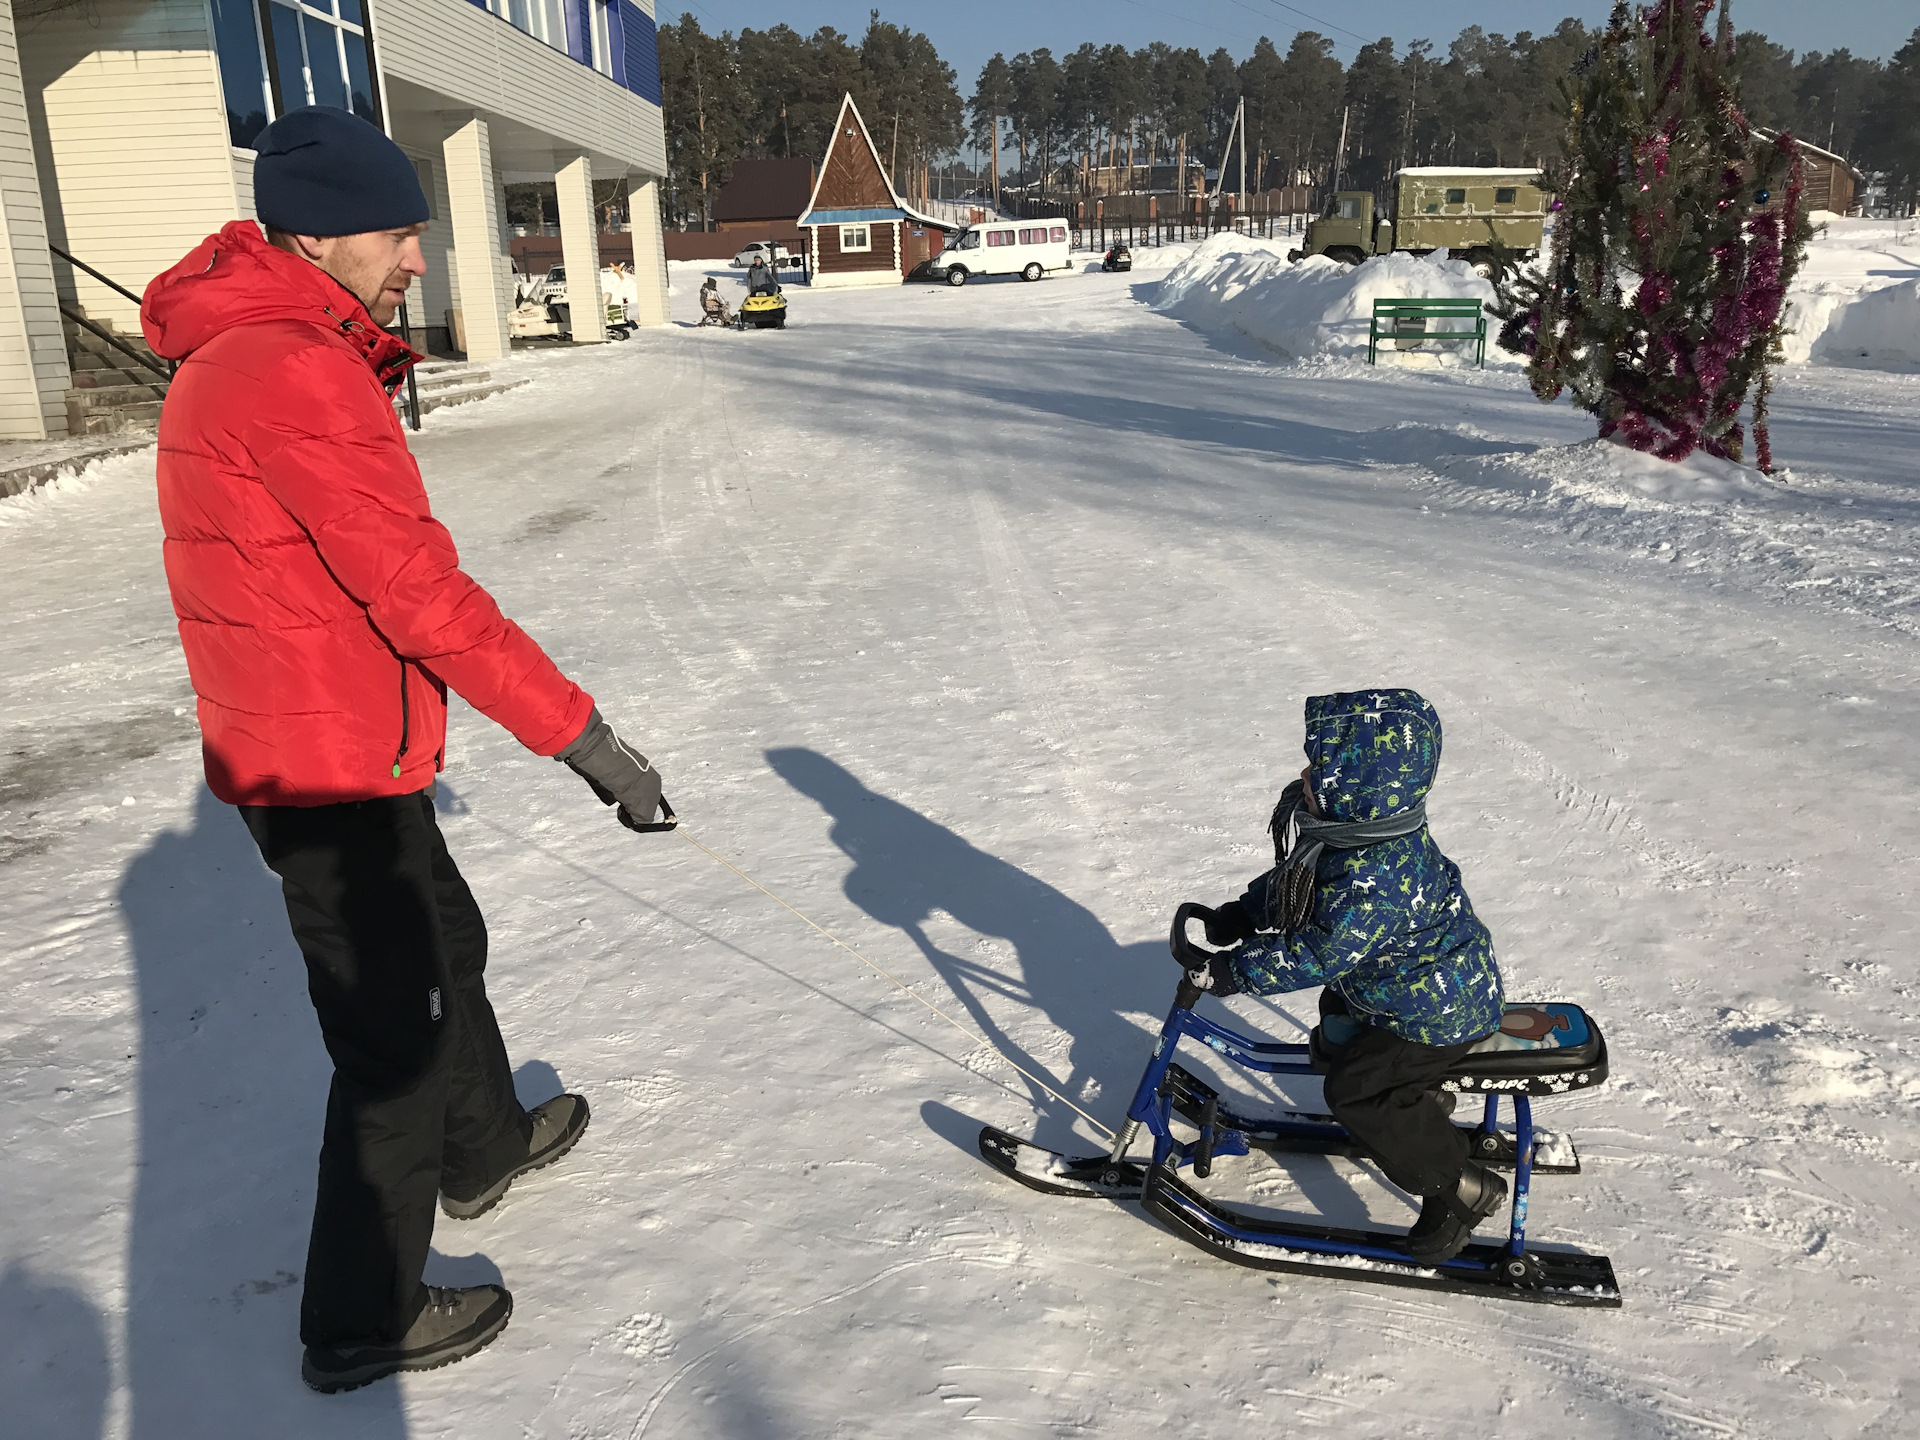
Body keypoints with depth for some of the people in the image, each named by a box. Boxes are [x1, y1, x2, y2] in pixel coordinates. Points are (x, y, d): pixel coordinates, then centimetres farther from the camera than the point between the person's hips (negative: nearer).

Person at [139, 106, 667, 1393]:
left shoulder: (234, 360, 11)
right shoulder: (299, 378, -23)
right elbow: (420, 590, -27)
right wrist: (579, 732, -23)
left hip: (294, 744, 10)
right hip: (338, 769, -10)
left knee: (442, 945, 26)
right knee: (397, 1036, 3)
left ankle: (485, 1146, 49)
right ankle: (362, 1324, 21)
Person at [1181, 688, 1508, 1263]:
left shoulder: (1372, 880, -41)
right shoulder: (1361, 825, -10)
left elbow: (1314, 955, -35)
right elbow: (1293, 882, 5)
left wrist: (1232, 970, -28)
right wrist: (1234, 918, 1)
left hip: (1439, 1010, -10)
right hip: (1430, 977, 10)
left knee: (1353, 1090, -3)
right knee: (1339, 1027, 27)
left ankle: (1461, 1189, 11)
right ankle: (1418, 1102, 49)